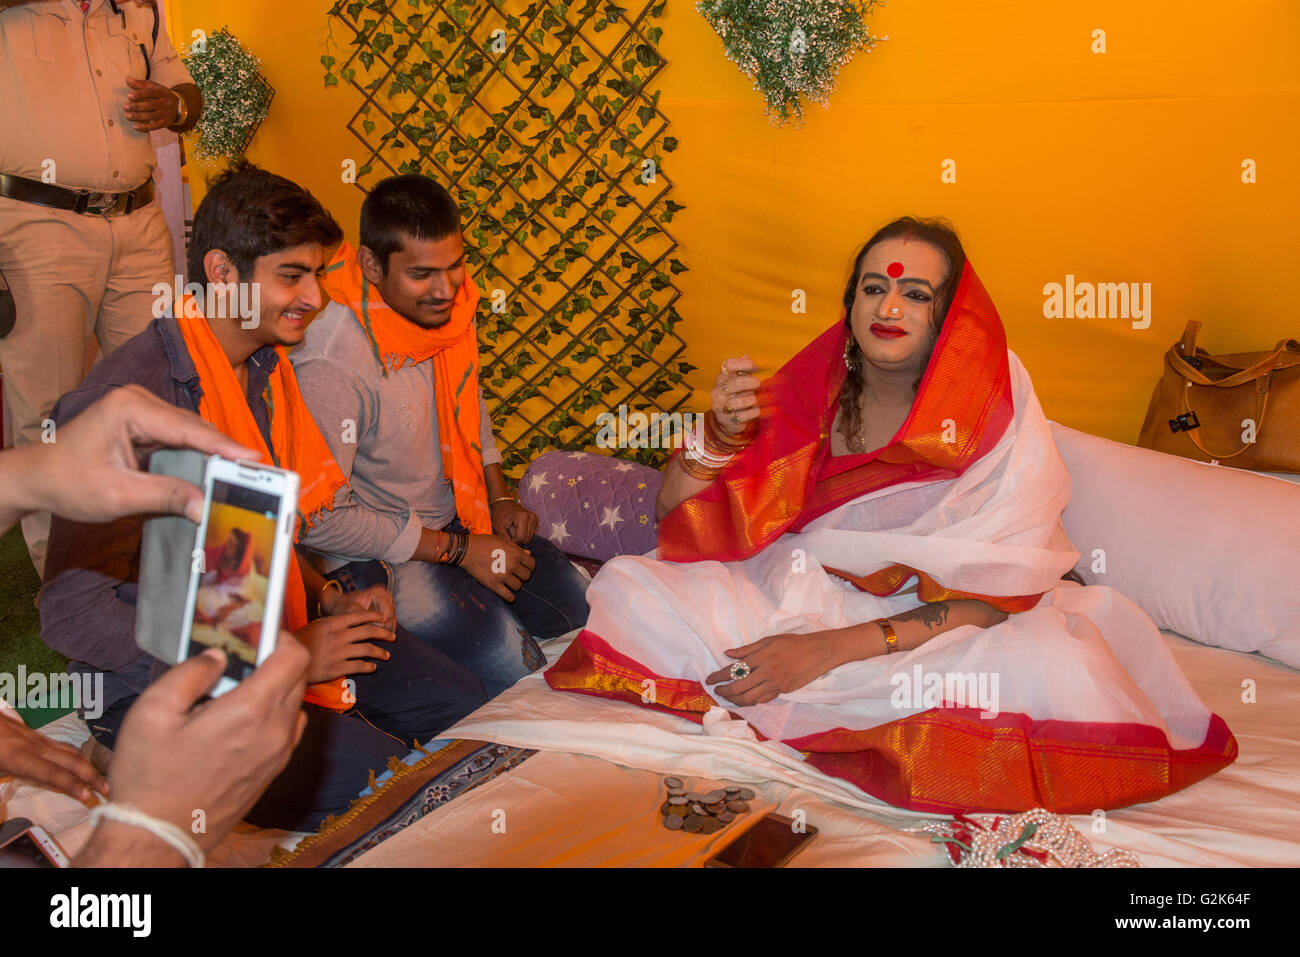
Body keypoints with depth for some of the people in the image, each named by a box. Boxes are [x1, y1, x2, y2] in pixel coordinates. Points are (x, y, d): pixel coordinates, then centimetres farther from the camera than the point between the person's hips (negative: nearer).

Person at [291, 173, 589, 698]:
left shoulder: (447, 303, -7)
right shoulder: (330, 362, -31)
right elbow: (318, 519, -25)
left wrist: (499, 498, 5)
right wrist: (458, 550, -20)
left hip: (455, 512, 7)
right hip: (374, 552, -7)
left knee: (578, 607, 4)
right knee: (507, 664, -18)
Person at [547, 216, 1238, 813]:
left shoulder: (994, 418, -10)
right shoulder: (811, 391, -2)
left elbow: (997, 599, -17)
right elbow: (678, 516, -1)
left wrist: (833, 648, -27)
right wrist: (720, 434, -23)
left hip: (933, 625, -1)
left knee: (1056, 672, -36)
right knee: (627, 587, -15)